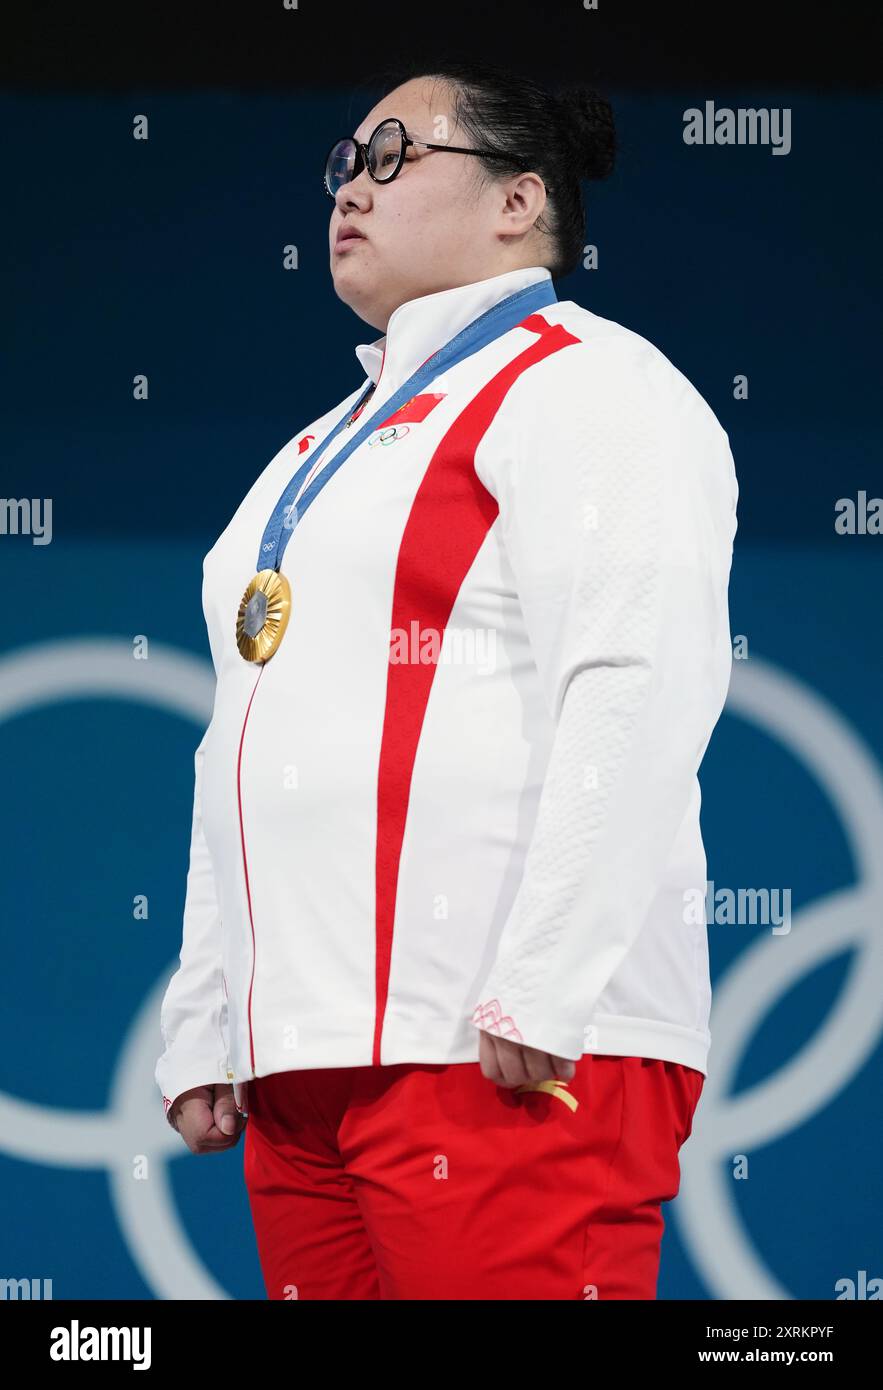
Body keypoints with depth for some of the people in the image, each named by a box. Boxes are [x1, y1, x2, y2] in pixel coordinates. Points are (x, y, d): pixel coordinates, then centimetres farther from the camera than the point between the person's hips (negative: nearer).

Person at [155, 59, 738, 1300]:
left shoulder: (579, 384, -1)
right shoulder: (333, 448, 26)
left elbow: (637, 687, -14)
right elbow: (242, 757, 27)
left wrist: (542, 998, -21)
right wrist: (200, 1036, 19)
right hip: (304, 1069, 9)